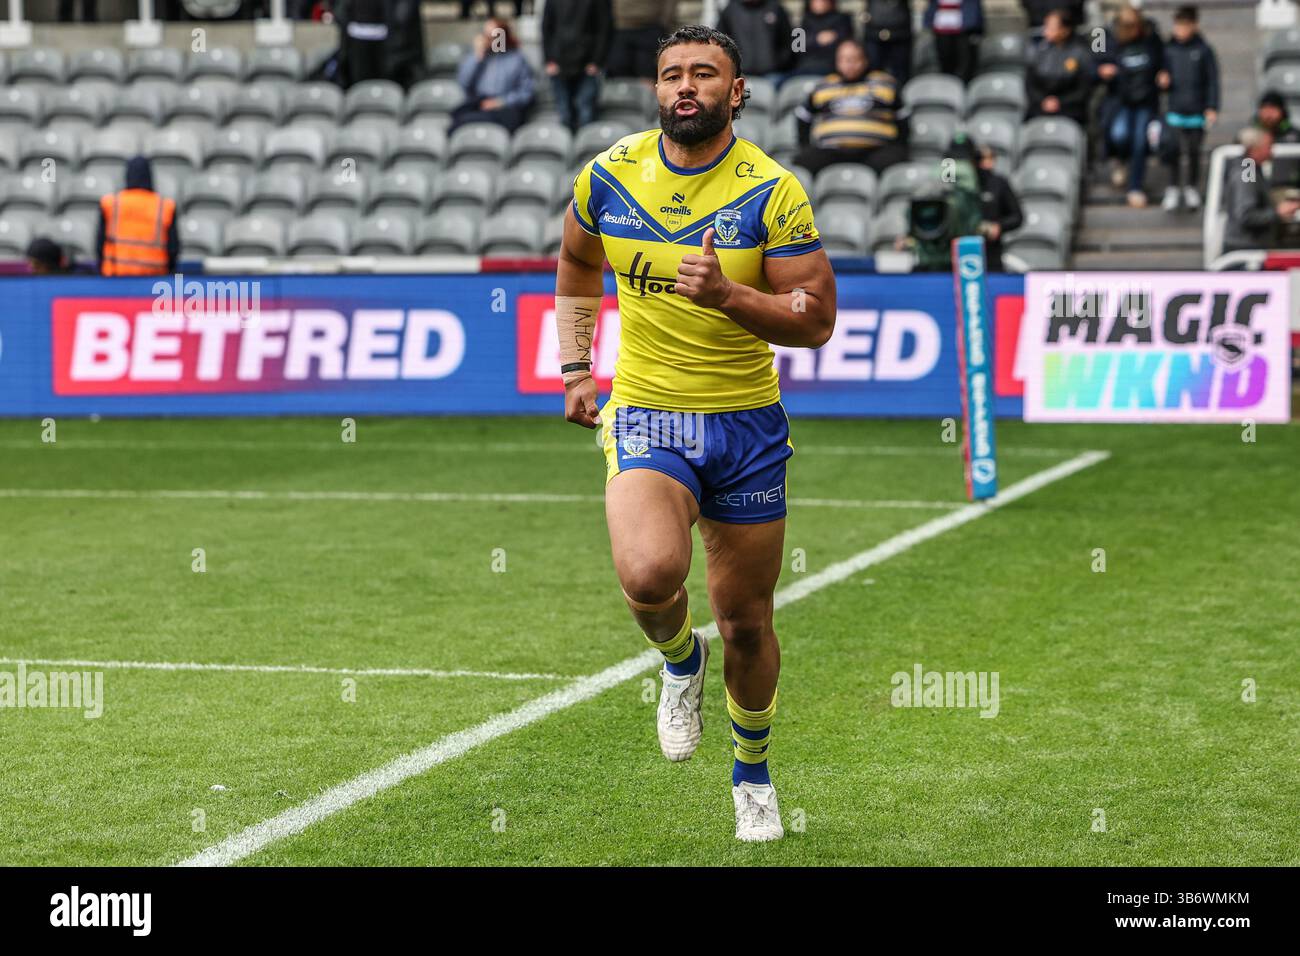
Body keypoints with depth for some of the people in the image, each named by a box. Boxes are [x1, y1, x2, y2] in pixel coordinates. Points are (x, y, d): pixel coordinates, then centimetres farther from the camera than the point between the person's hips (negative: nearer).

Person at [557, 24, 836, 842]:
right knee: (649, 575, -28)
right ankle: (681, 660, 9)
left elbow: (817, 320, -10)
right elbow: (577, 262, 20)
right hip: (645, 415, 0)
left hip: (746, 422, 0)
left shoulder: (772, 191, -9)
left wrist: (725, 295, -25)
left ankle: (752, 773, 36)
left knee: (747, 621, 9)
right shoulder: (609, 176, -1)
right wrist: (576, 365, 13)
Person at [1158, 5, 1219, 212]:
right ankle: (1172, 190, 6)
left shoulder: (1203, 50, -3)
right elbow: (1163, 73, 16)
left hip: (1197, 110, -1)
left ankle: (1191, 189, 25)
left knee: (1194, 152, 8)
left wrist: (1212, 107, -8)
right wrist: (1163, 80, -8)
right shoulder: (1168, 49, 4)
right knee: (1172, 150, -8)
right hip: (1174, 108, 1)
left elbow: (1212, 80, -2)